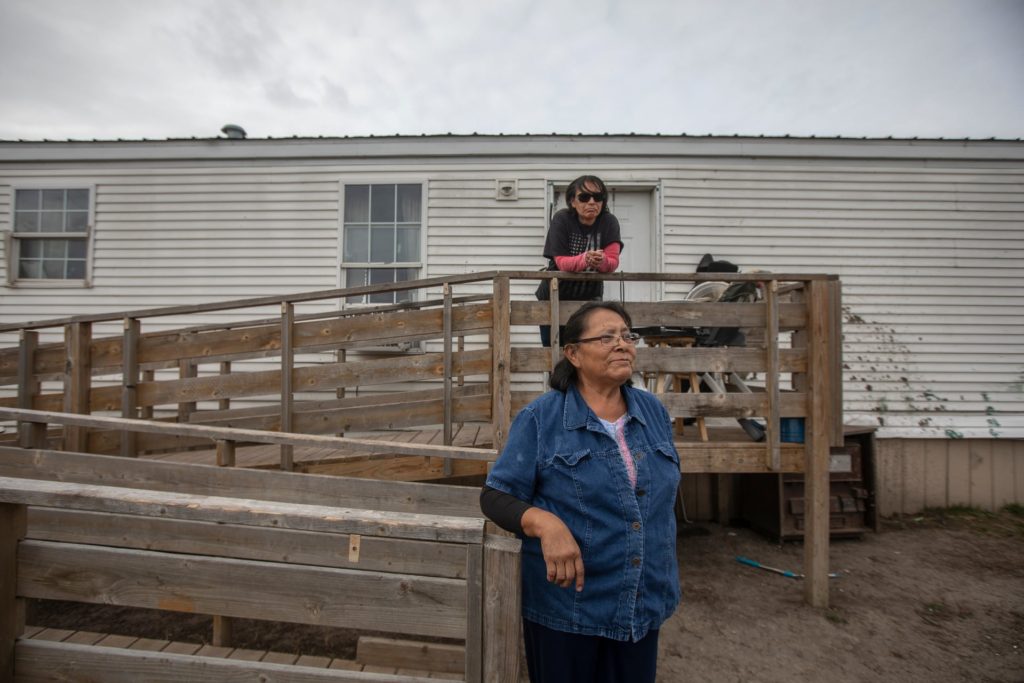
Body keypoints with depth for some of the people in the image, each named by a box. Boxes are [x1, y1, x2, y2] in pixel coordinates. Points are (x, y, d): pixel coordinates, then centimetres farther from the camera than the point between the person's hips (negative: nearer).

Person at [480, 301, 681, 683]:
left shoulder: (654, 411, 1)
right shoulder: (540, 418, -14)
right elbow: (495, 496, -12)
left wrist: (662, 578, 16)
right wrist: (545, 523, -30)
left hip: (644, 605, 5)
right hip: (566, 608, -4)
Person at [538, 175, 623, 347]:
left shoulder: (609, 222, -10)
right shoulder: (562, 219, -14)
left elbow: (613, 262, -18)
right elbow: (561, 262, -21)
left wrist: (601, 261, -42)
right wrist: (585, 259, -41)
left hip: (590, 297, 1)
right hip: (555, 296, 0)